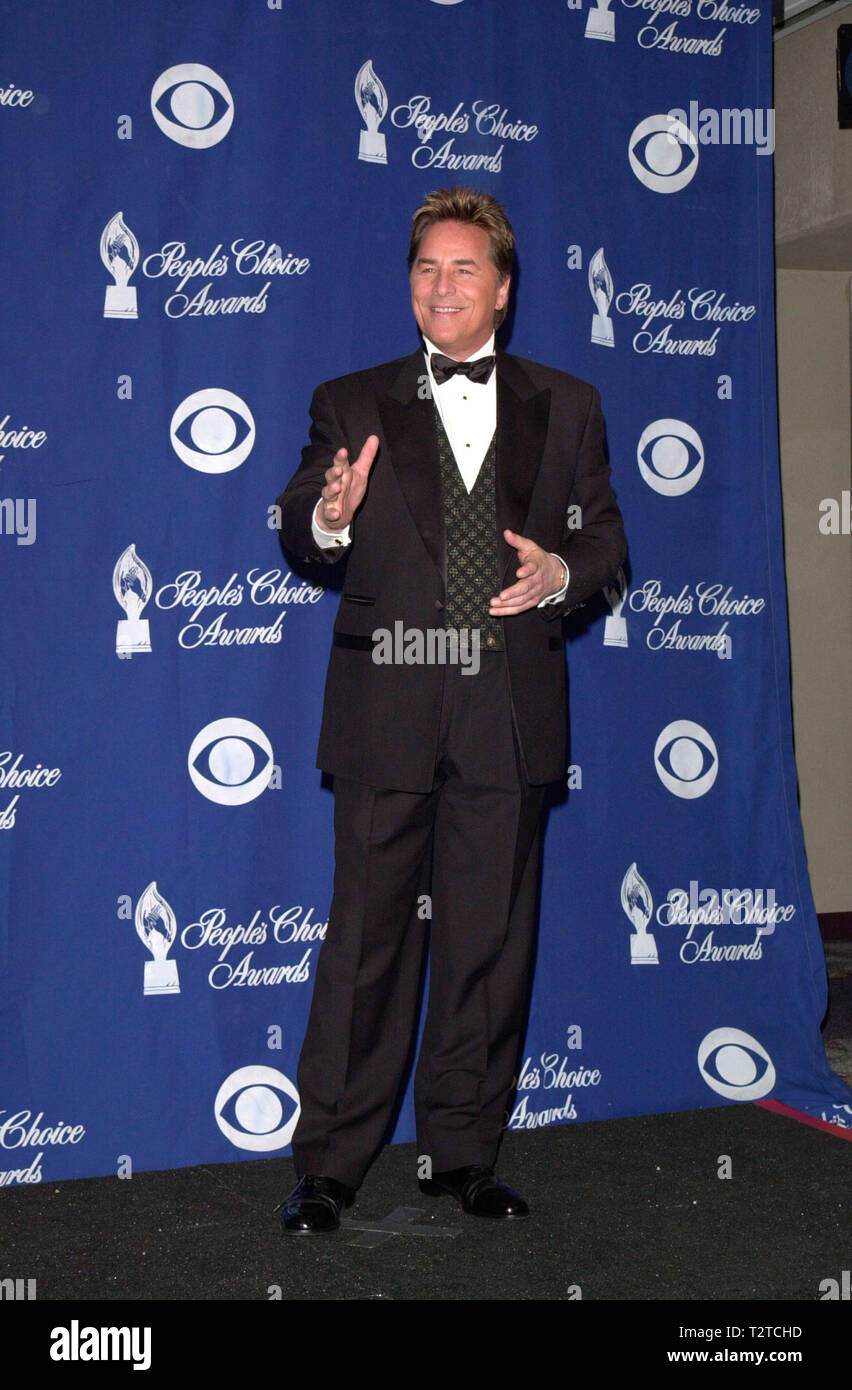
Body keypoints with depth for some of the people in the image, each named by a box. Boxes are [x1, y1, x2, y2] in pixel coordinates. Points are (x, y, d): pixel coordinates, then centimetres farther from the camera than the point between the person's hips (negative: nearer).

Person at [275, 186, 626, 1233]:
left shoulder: (565, 408, 12)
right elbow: (302, 537, 3)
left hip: (511, 713, 2)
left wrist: (562, 574, -9)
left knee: (490, 939, 7)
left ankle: (462, 1151, 22)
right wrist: (327, 518, -20)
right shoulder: (351, 404, 9)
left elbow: (604, 538, 13)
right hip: (388, 711, -1)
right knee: (366, 935, 1)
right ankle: (329, 1162, 13)